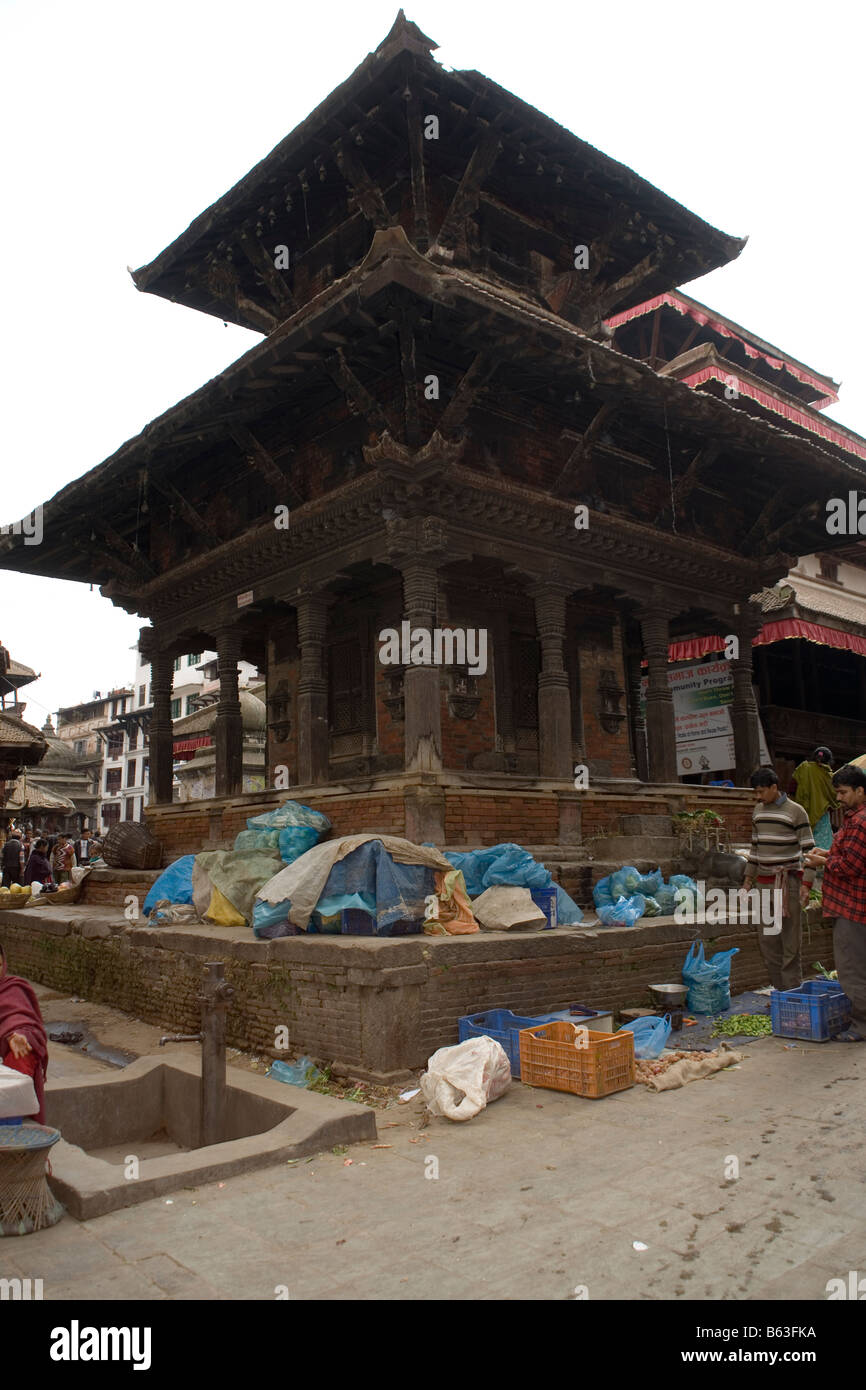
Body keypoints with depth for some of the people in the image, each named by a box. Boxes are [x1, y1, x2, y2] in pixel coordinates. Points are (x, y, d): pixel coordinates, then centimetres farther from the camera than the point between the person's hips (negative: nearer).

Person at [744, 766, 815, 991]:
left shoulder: (795, 811, -7)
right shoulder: (758, 811, 11)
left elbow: (808, 849, -9)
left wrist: (806, 884, -15)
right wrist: (748, 878, 18)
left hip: (787, 882, -6)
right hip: (764, 882, 6)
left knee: (789, 938, -3)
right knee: (766, 939, 7)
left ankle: (792, 988, 6)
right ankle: (779, 988, 17)